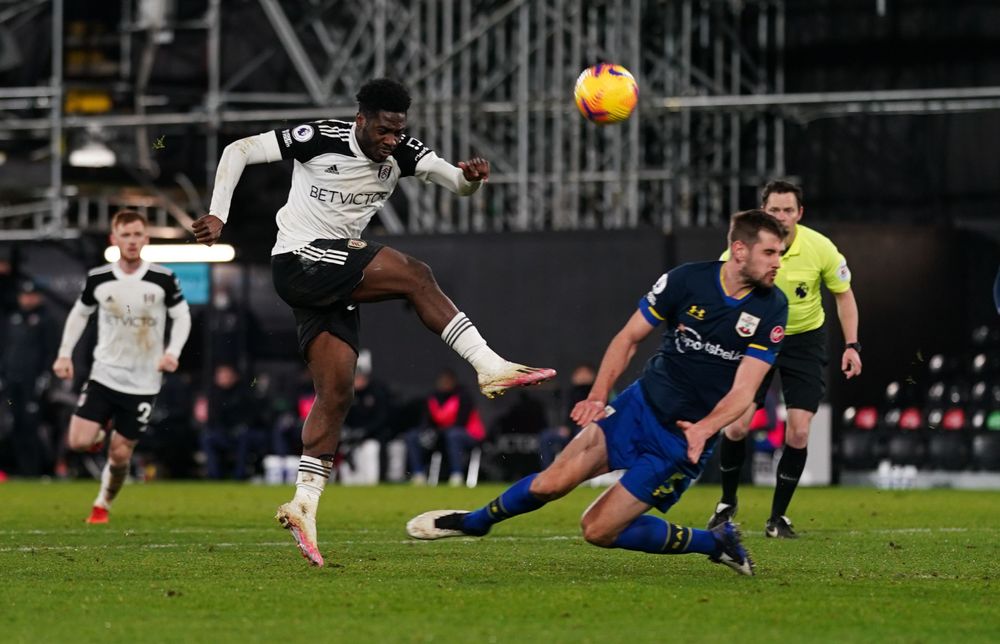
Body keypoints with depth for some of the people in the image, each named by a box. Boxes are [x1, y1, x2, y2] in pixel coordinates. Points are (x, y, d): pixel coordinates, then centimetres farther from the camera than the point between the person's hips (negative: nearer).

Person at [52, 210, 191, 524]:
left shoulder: (163, 279, -9)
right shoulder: (98, 279, -5)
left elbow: (182, 316, 1)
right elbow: (79, 313, 11)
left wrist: (173, 351, -15)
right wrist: (65, 354, 2)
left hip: (143, 383, -1)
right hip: (104, 376, 1)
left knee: (120, 453, 1)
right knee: (79, 442, -13)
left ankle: (103, 504, 27)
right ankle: (102, 429, 22)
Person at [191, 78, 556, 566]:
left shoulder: (403, 154, 1)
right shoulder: (319, 139, -12)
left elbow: (454, 181, -12)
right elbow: (238, 151, -5)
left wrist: (470, 176, -35)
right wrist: (218, 215, -12)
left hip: (335, 281, 7)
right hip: (298, 264, -7)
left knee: (336, 393, 0)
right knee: (414, 275, -22)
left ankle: (303, 505, 1)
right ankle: (490, 366, -25)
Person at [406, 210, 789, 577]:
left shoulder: (771, 309, -11)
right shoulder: (687, 281, -8)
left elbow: (743, 390, -13)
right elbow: (629, 338, 3)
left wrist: (704, 428, -30)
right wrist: (598, 397, -10)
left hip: (686, 440, -2)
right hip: (640, 406, 2)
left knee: (598, 529, -9)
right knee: (554, 482, -13)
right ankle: (477, 521, 17)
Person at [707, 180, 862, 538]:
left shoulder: (820, 248, -18)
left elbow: (843, 294, -1)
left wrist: (851, 345, -7)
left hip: (805, 338, 0)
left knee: (798, 433, -10)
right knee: (737, 425, -10)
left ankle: (778, 517, 6)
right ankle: (727, 502, 16)